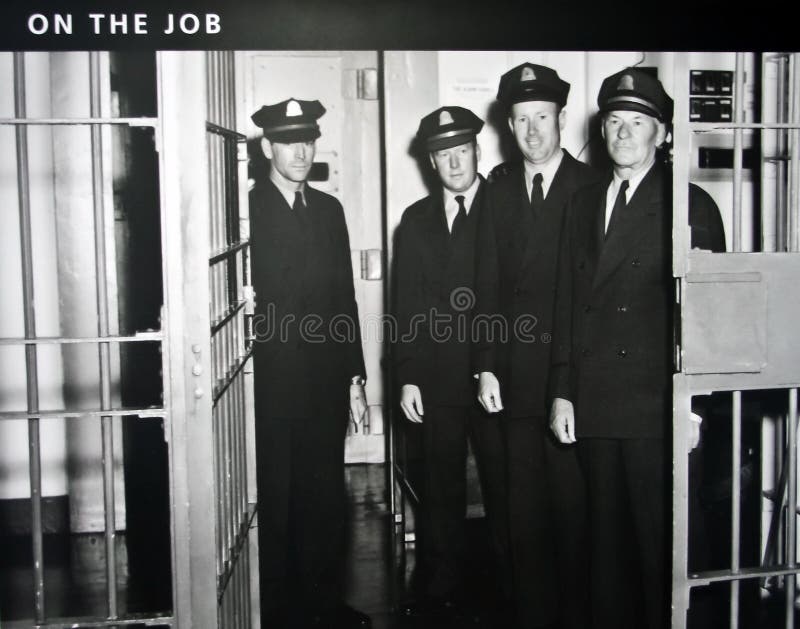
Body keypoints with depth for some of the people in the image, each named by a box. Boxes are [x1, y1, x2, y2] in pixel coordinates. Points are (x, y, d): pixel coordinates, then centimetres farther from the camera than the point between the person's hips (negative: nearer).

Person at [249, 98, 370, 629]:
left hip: (326, 385, 5)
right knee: (274, 503, 6)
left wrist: (356, 377, 10)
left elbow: (344, 297, 12)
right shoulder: (246, 210, -6)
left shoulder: (329, 209, 11)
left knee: (326, 499, 12)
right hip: (270, 386, -4)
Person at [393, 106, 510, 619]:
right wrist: (408, 377, 2)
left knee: (504, 485, 3)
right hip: (438, 380, 3)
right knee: (441, 489, 11)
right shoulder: (416, 221, 11)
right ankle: (442, 591, 24)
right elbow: (407, 305, 9)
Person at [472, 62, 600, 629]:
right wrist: (486, 366, 2)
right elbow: (489, 285, 8)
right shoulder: (500, 190, 10)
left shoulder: (591, 187, -3)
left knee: (573, 500, 4)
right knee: (525, 503, 12)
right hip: (515, 375, 4)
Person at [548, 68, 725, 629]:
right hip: (594, 408, 5)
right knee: (608, 538, 13)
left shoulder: (691, 205, -1)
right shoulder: (584, 203, 14)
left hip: (656, 408, -4)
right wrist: (563, 392, 8)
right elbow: (568, 303, 12)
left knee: (660, 540, 3)